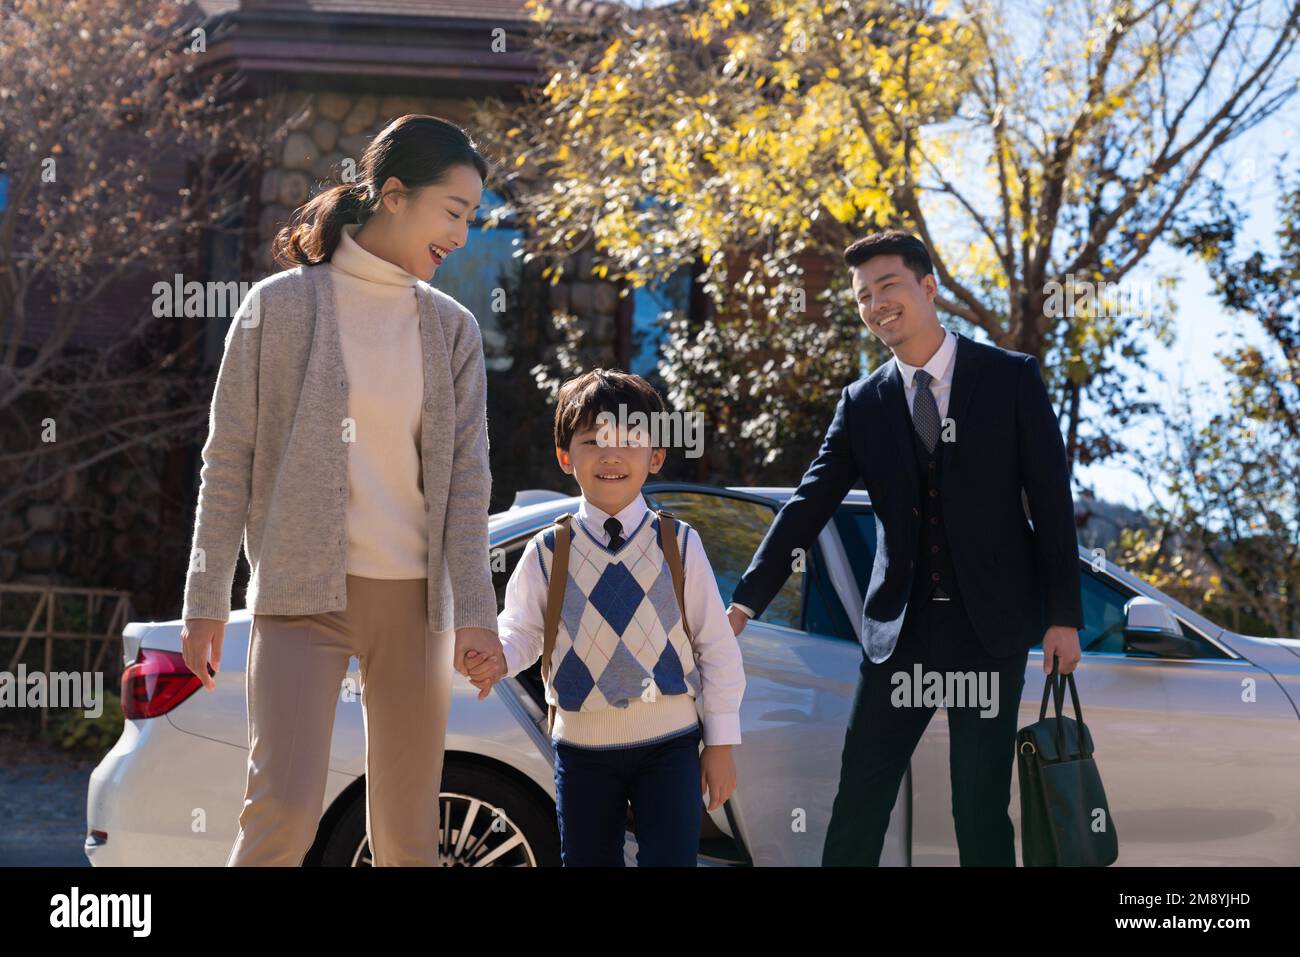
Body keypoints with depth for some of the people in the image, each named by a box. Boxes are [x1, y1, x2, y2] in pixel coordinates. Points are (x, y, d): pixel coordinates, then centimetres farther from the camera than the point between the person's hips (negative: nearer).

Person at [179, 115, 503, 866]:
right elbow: (229, 459, 0)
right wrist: (207, 600, -3)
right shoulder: (281, 305, 0)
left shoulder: (453, 329, 9)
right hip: (302, 593, -3)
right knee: (284, 810, -16)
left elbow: (467, 473, 3)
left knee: (409, 829, 5)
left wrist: (475, 611, -6)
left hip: (414, 600, 3)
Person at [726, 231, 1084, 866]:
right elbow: (807, 507, 2)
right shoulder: (863, 402, 7)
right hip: (900, 629, 2)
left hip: (989, 626, -2)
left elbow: (1051, 501, -1)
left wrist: (1063, 617, -5)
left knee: (981, 805, 2)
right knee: (858, 797, 2)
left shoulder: (1011, 378, 0)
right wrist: (746, 602, -9)